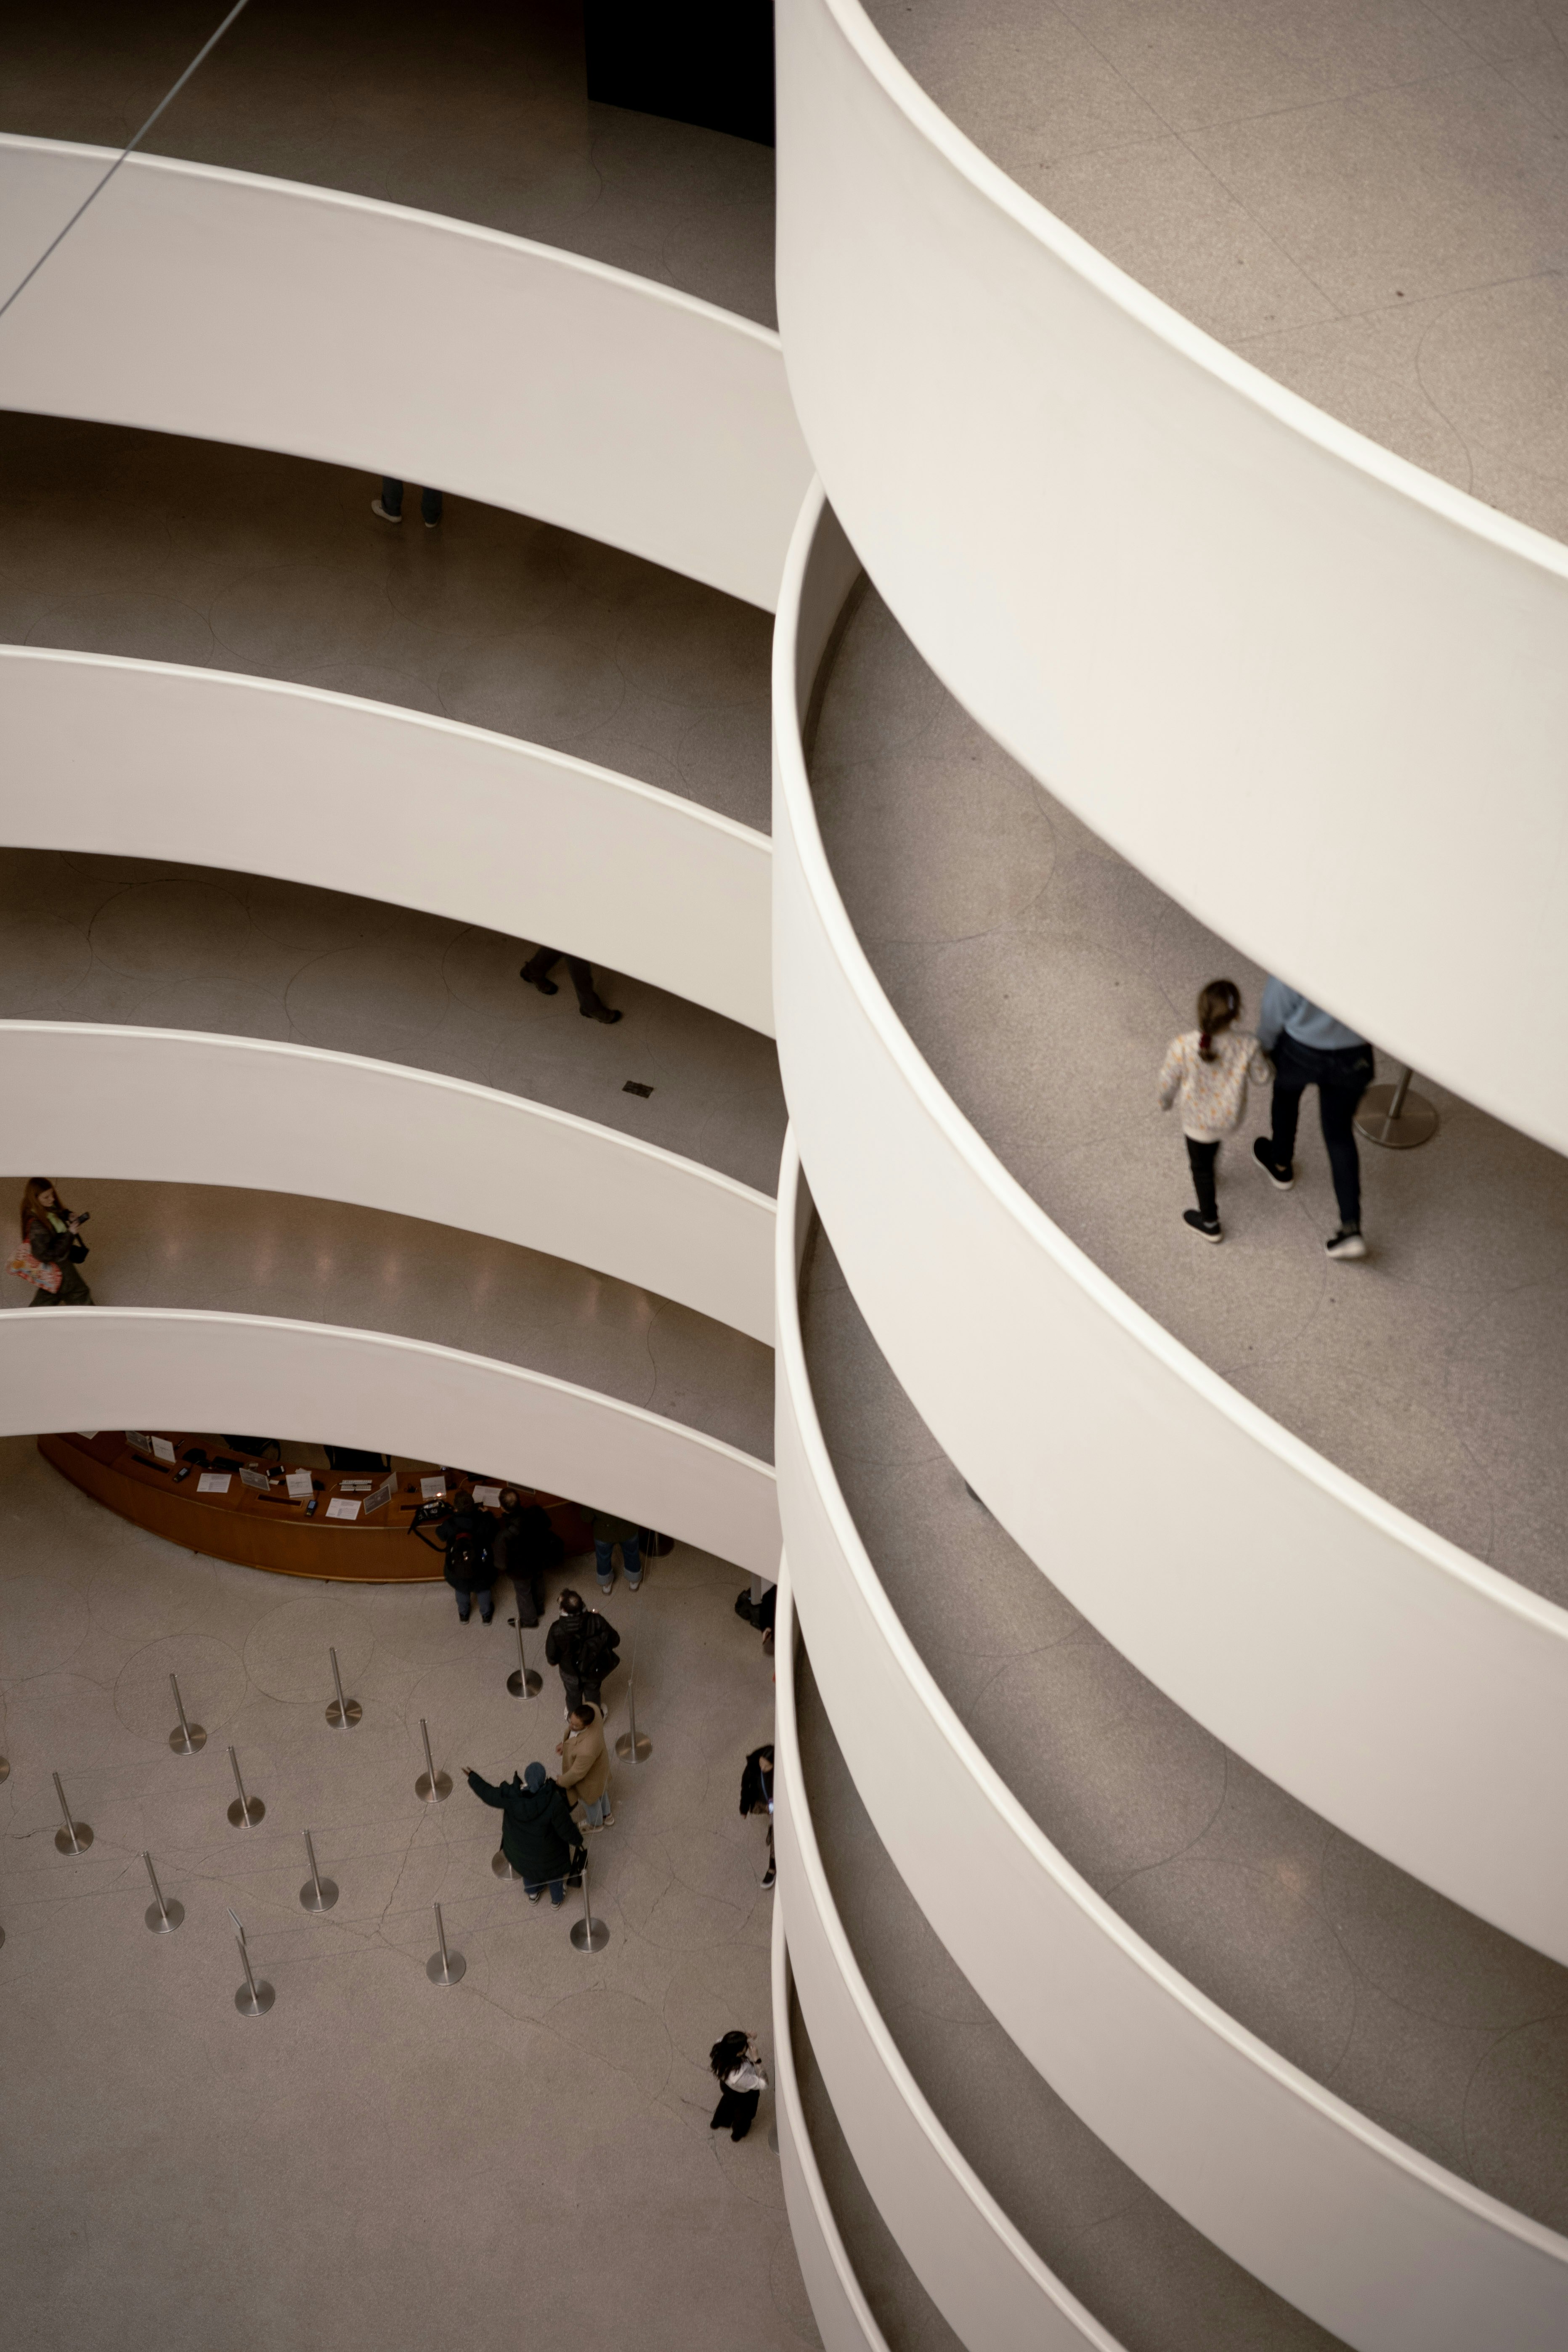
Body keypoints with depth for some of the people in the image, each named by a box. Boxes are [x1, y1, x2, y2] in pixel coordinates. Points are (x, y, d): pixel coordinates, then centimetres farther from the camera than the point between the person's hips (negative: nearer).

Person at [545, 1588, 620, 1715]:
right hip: (594, 1670, 0)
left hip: (570, 1672, 0)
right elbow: (615, 1641, -19)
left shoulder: (557, 1630, -34)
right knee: (593, 1695, 32)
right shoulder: (596, 1621, -33)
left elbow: (551, 1658, -20)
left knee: (573, 1696, 32)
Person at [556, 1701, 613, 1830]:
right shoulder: (589, 1710, -32)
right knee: (601, 1792, 36)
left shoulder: (587, 1750, -50)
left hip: (589, 1777, -6)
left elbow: (577, 1773, -31)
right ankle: (606, 1815, 67)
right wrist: (566, 1744, -3)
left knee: (589, 1800, 29)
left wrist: (562, 1782, -10)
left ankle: (595, 1823, 62)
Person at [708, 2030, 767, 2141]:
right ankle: (738, 2134, 63)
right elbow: (763, 2084, -33)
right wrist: (757, 2060, -40)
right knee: (743, 2114, 30)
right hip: (744, 2097, -5)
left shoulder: (720, 2048, -37)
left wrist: (746, 2037, -27)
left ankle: (718, 2123, 69)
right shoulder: (738, 2076, -48)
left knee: (728, 2101, 38)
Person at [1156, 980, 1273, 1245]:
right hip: (1231, 1115, 2)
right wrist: (1263, 1057, 10)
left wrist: (1165, 1101, 6)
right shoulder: (1247, 1044, -29)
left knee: (1201, 1166, 23)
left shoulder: (1183, 1045, -33)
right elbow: (1262, 1078, -11)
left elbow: (1168, 1081, -16)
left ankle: (1210, 1223, 41)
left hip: (1197, 1120, -2)